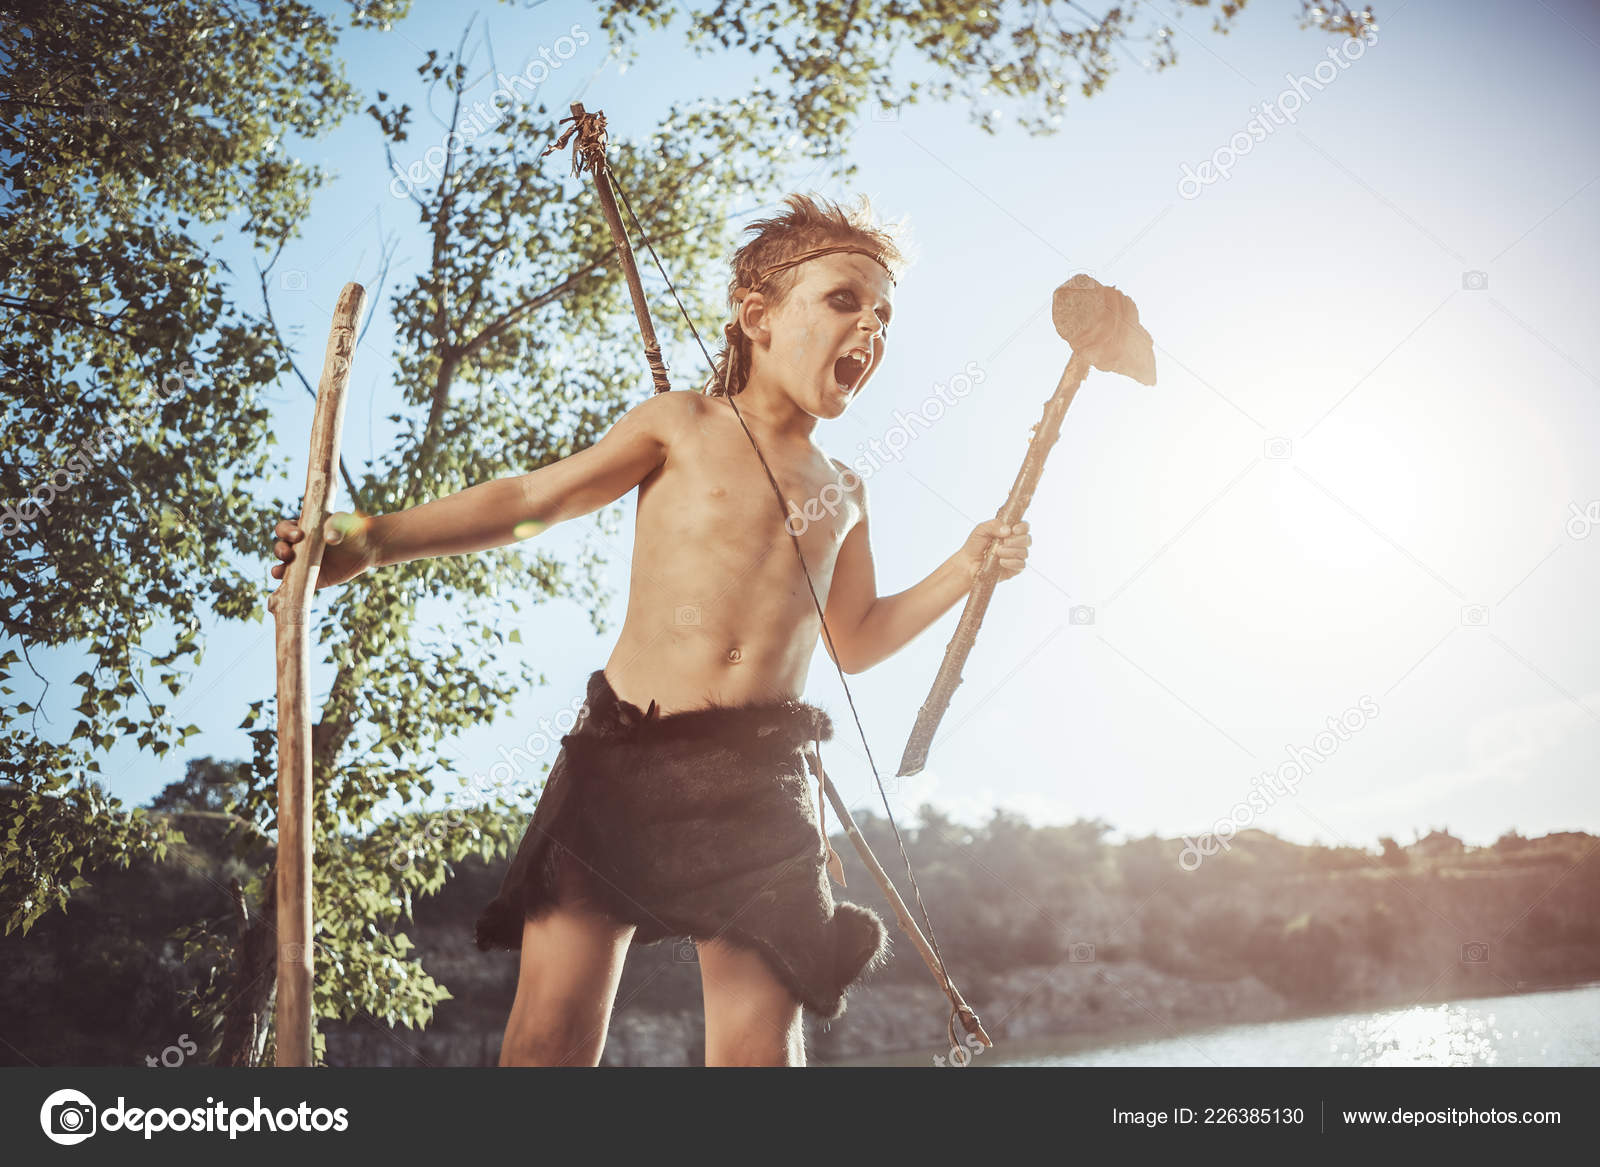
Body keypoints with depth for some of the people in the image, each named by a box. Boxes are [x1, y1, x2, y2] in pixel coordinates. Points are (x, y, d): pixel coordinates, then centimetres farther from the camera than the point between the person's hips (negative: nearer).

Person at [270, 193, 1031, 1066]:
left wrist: (964, 569, 14)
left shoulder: (842, 493, 17)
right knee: (549, 1035, -8)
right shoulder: (682, 424, 8)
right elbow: (529, 502, 8)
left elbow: (853, 642, 25)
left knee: (758, 1044, -6)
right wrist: (370, 540, 1)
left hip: (758, 784, 2)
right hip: (624, 756, -2)